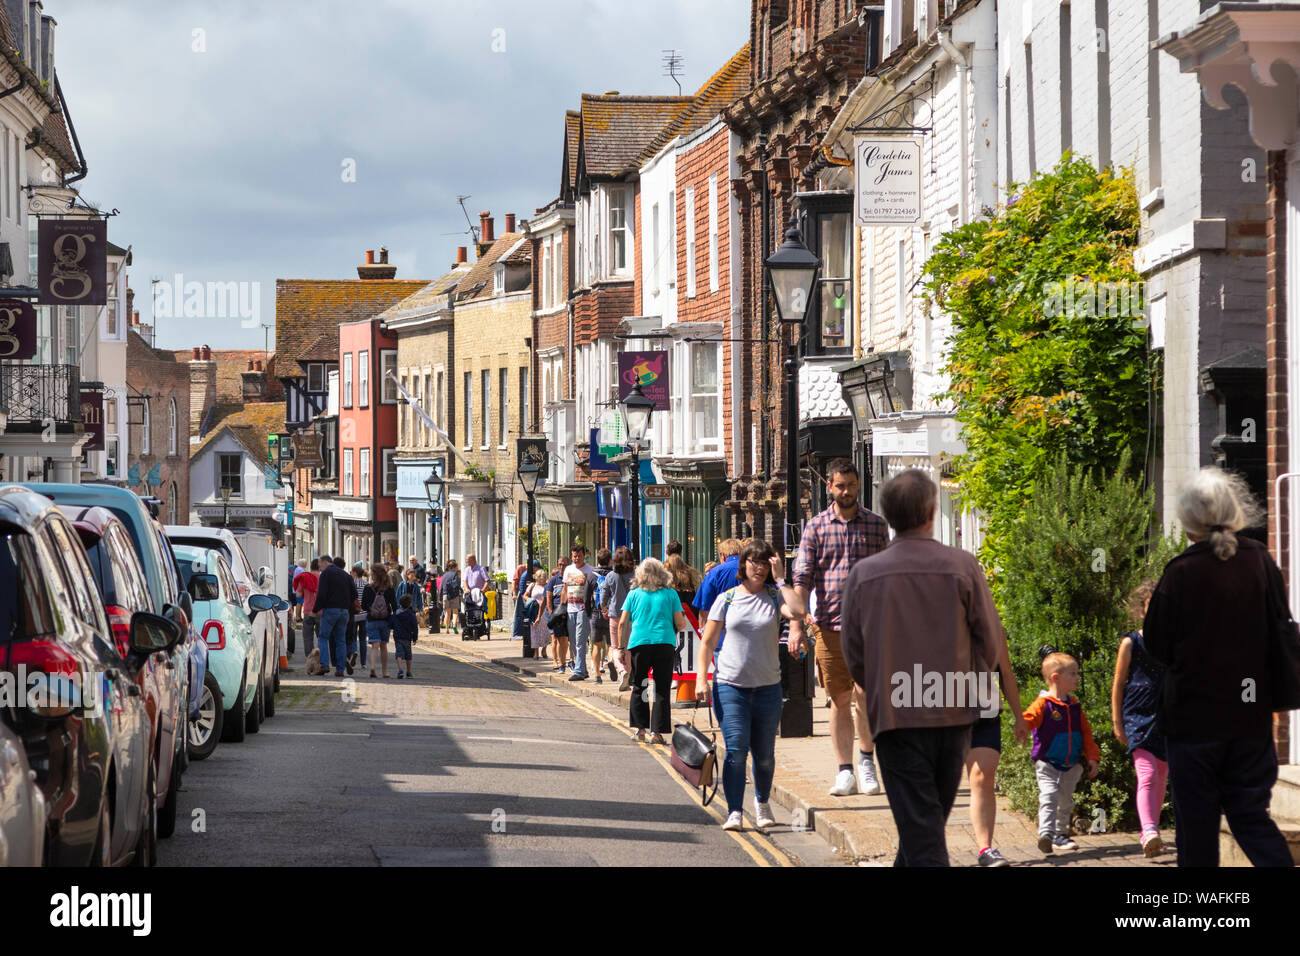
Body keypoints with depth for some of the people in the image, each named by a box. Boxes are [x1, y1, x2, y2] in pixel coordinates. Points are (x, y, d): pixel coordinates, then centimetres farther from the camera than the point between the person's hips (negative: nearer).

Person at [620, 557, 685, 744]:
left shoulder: (634, 594, 6)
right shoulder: (670, 594, 4)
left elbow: (622, 623, 3)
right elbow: (680, 623, 1)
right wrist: (673, 630, 23)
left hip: (639, 644, 1)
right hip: (665, 643, -1)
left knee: (639, 687, 12)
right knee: (662, 689, 3)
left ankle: (640, 729, 7)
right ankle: (658, 732, 0)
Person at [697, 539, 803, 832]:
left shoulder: (774, 596, 3)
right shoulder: (727, 599, 3)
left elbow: (798, 610, -20)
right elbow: (707, 642, 8)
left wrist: (780, 579, -12)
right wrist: (702, 678, -1)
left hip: (768, 685, 1)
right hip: (731, 685, -1)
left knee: (764, 753, 10)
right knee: (736, 749, -11)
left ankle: (762, 803, 32)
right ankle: (734, 811, -9)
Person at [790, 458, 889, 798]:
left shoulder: (876, 525, 9)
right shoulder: (815, 527, 7)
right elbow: (802, 578, 2)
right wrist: (796, 623, -7)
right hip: (829, 625, 1)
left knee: (864, 694, -13)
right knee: (839, 699, 4)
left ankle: (866, 760, 6)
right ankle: (845, 771, 11)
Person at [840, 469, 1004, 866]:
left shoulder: (863, 573, -4)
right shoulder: (963, 566, -6)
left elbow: (853, 653, 2)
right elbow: (990, 638, -1)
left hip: (895, 715, -1)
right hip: (953, 714, 1)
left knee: (918, 822, -1)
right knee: (932, 815, 18)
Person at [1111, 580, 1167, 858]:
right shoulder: (1131, 643, 0)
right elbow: (1118, 684, 3)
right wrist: (1117, 722, -1)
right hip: (1138, 717, -4)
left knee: (1161, 778, 9)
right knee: (1147, 775, -19)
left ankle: (1151, 833, 20)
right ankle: (1150, 832, -30)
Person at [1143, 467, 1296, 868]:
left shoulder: (1181, 573, -15)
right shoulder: (1261, 562, -5)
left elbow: (1156, 644, -6)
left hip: (1194, 713, -3)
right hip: (1251, 715, 3)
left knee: (1196, 819, 7)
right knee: (1250, 812, 11)